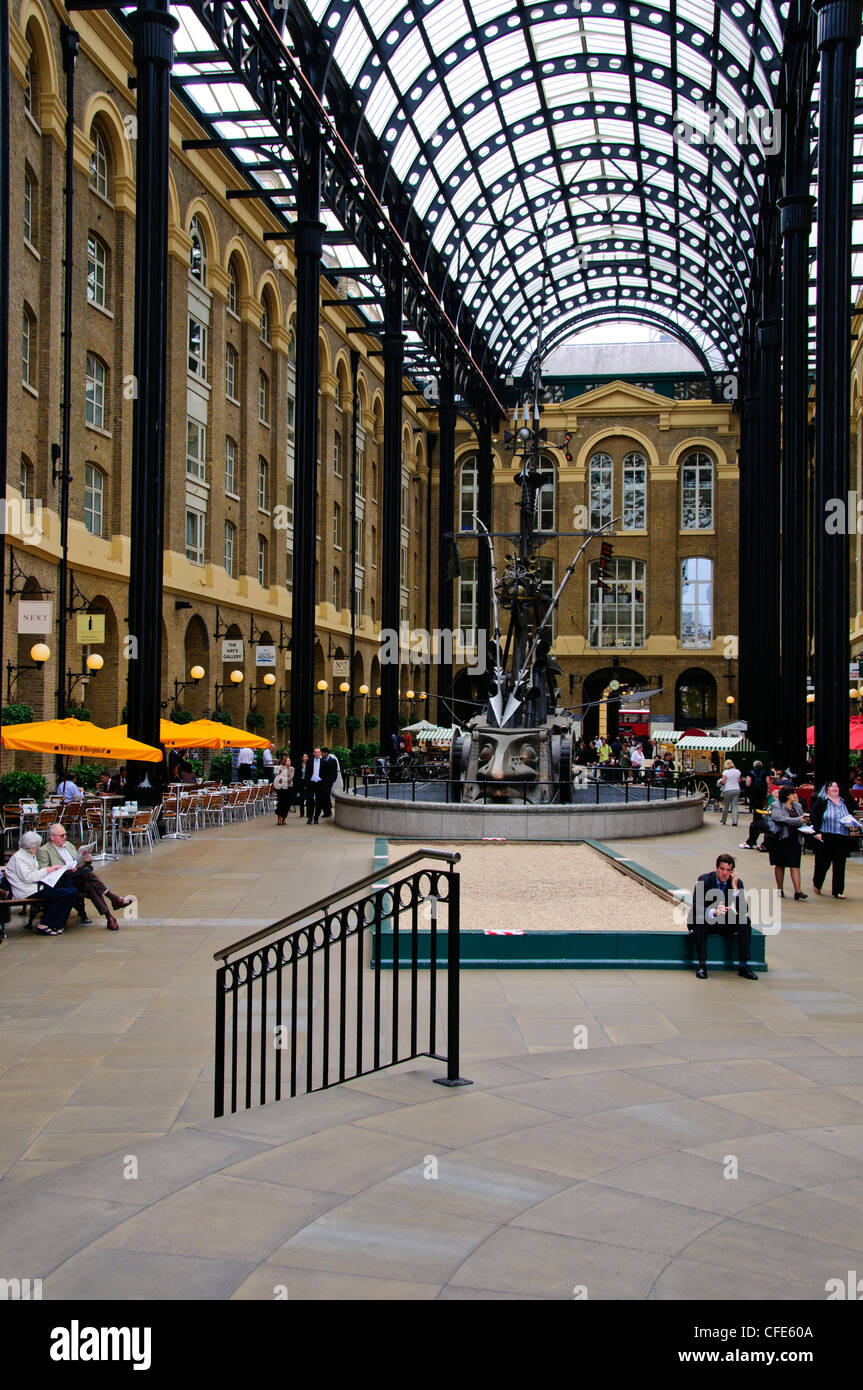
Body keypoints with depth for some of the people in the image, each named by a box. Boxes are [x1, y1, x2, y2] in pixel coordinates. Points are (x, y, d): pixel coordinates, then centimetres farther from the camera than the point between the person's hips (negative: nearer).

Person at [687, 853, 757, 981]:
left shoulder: (737, 883, -6)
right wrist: (713, 912, -41)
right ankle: (702, 964, -30)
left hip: (725, 921, 3)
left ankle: (743, 965, -20)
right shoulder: (704, 880, -14)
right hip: (707, 920, -3)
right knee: (699, 920, -35)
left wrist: (735, 888, -24)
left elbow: (743, 911, -15)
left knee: (745, 921, -23)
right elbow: (696, 906, -23)